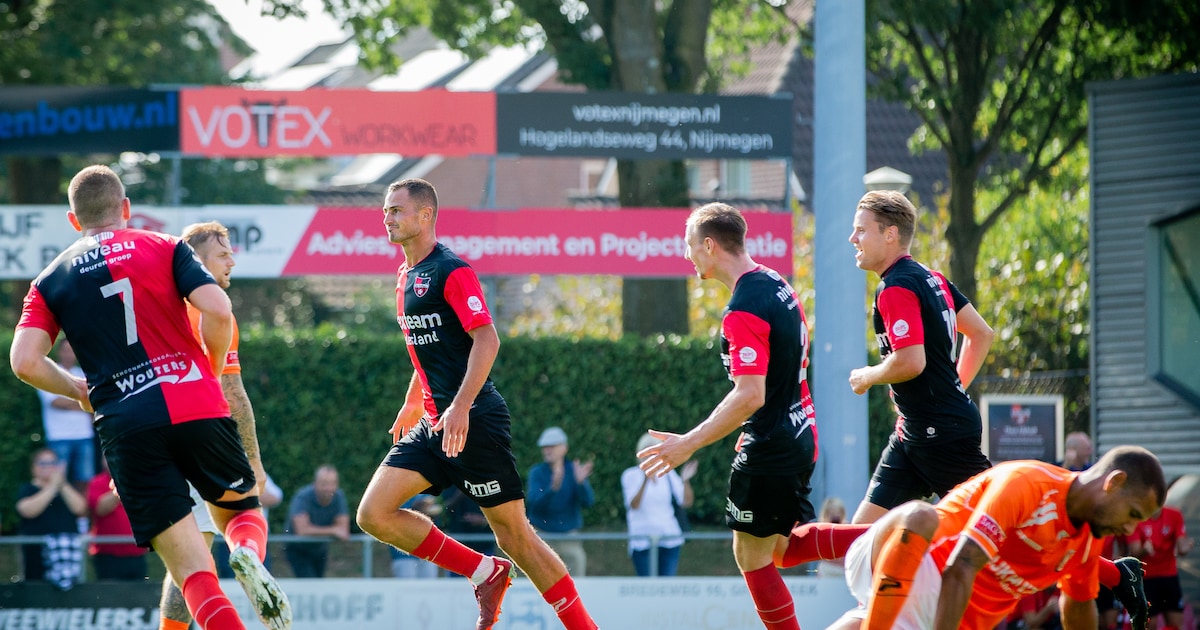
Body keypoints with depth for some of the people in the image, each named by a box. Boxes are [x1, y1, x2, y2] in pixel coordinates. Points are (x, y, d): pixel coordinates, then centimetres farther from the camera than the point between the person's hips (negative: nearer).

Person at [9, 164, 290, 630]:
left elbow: (24, 361, 2)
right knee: (241, 510, 21)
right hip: (198, 409, 0)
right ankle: (248, 553, -14)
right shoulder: (165, 248, 11)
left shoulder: (50, 280, 14)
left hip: (126, 428, 0)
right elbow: (217, 312, -4)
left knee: (191, 568, 0)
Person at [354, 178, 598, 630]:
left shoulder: (451, 270, -11)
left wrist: (460, 407, -28)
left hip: (475, 422, -9)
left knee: (514, 535, -7)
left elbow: (487, 341, -19)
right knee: (374, 515, -5)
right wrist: (414, 403, 33)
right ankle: (485, 573, 3)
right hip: (435, 425, 9)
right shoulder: (406, 276, 17)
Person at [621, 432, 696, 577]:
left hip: (669, 537, 3)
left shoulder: (668, 474, 8)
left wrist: (685, 480, -17)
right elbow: (634, 505, -16)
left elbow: (687, 502, 1)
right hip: (642, 539, -3)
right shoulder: (631, 475, -1)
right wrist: (645, 481, -31)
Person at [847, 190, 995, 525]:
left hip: (941, 431, -10)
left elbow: (910, 362, -26)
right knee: (865, 532, 6)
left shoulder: (895, 290, -16)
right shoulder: (931, 278, 14)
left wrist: (866, 377, -7)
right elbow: (982, 333, 20)